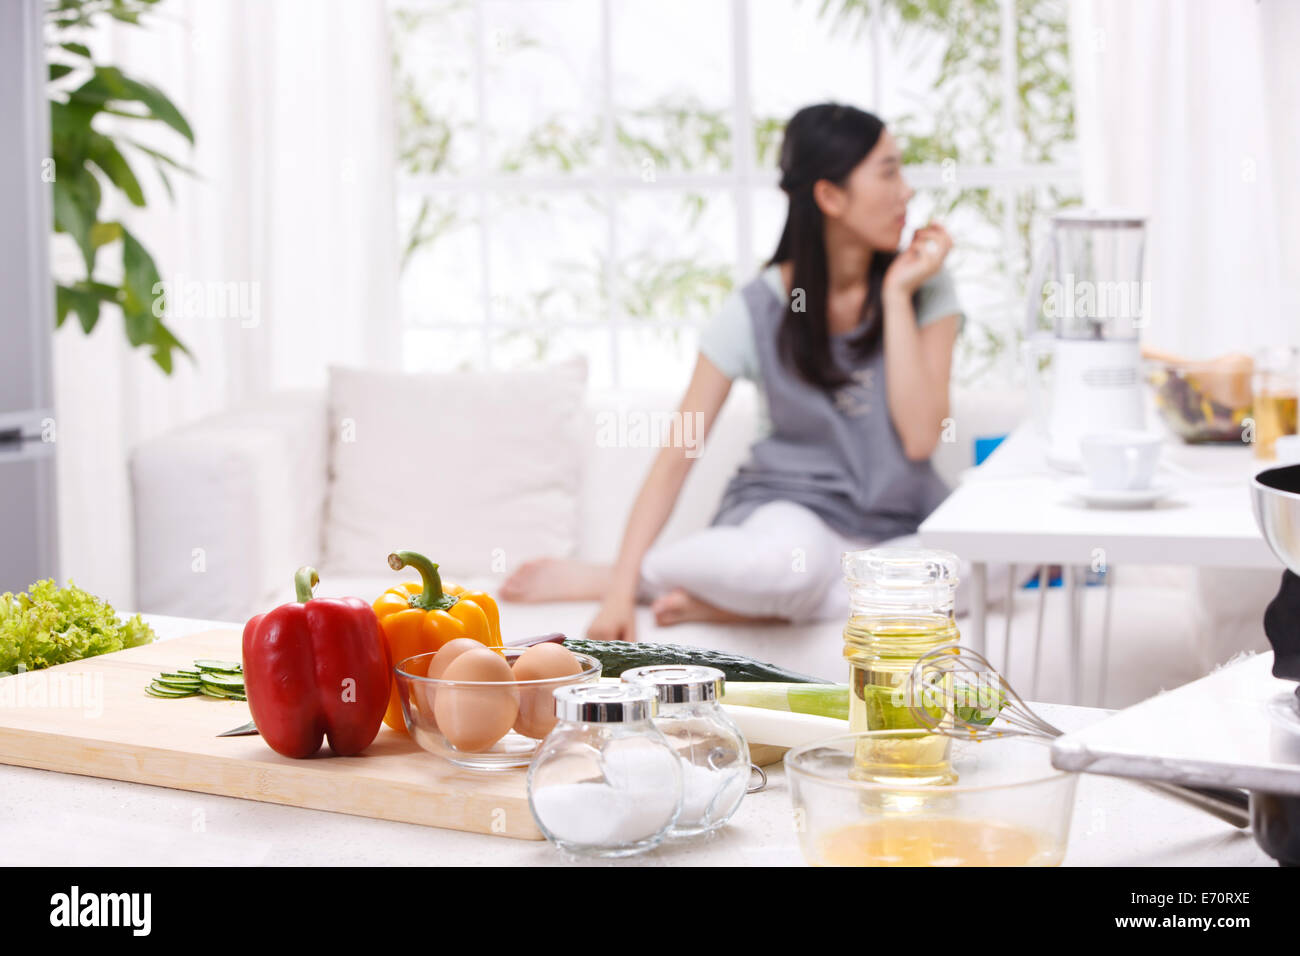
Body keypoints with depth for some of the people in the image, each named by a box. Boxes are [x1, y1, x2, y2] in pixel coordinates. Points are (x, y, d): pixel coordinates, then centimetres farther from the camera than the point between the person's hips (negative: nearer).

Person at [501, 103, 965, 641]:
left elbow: (920, 437, -11)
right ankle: (608, 577, -14)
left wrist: (897, 296, -12)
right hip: (788, 510, -3)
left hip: (895, 531, 3)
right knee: (790, 558, -42)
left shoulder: (926, 288, 0)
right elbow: (677, 455, -7)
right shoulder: (758, 310, -5)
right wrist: (621, 587, -17)